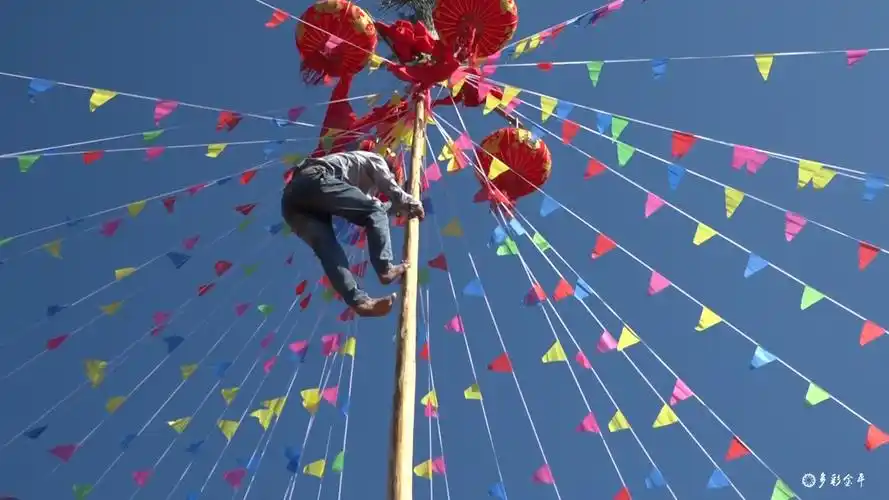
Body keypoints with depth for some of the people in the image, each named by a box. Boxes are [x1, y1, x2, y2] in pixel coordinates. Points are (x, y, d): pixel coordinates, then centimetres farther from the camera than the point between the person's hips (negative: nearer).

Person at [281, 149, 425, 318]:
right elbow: (392, 190, 14)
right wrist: (413, 204, 28)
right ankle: (385, 269, -12)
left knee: (328, 250, -2)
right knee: (375, 213, 2)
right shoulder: (374, 160, 25)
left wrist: (401, 206, 52)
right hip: (316, 181, -8)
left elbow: (367, 206, 44)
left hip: (291, 197, 8)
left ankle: (359, 300, -17)